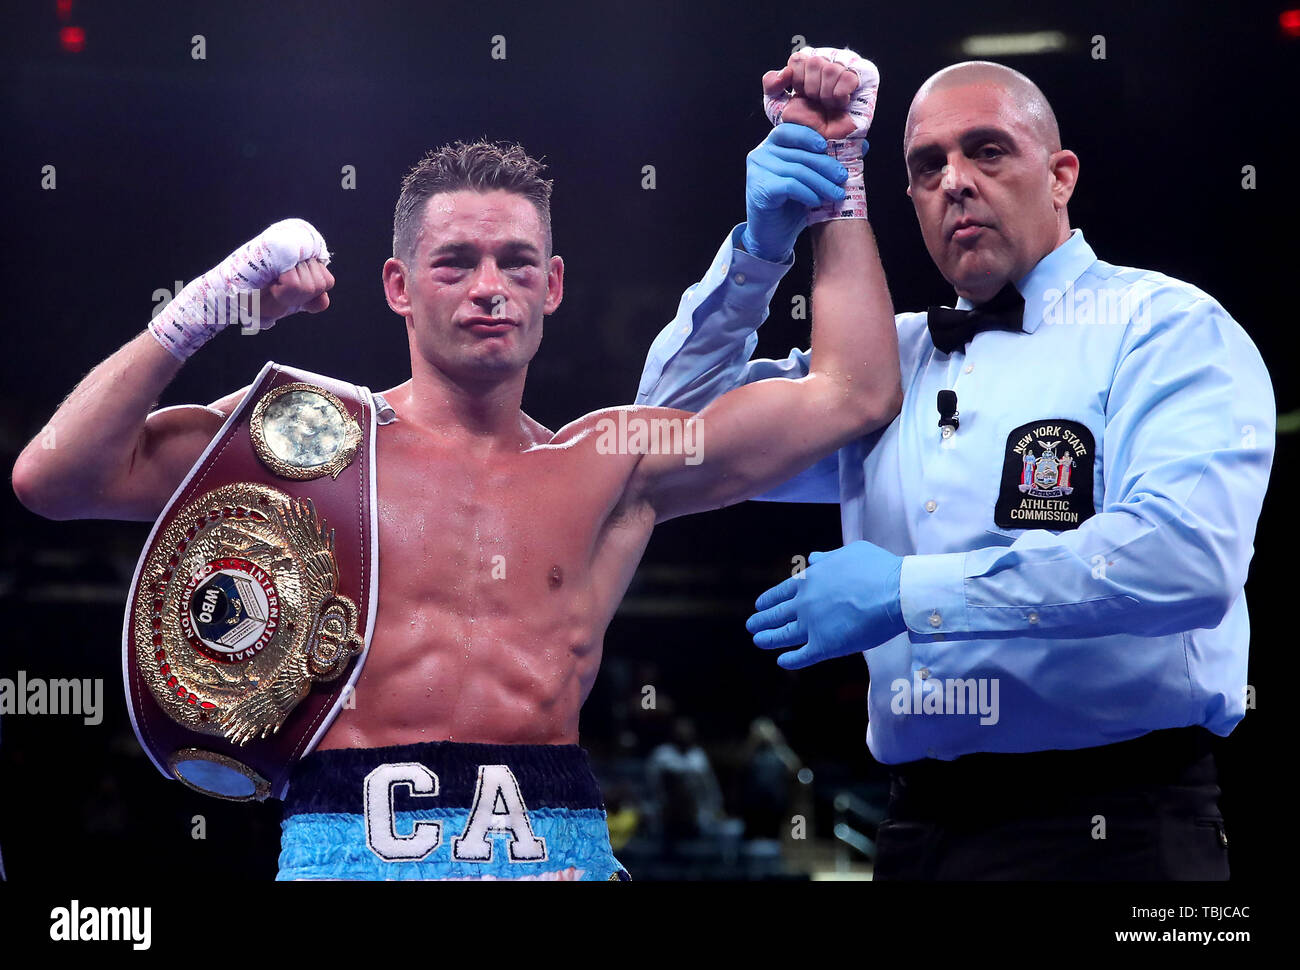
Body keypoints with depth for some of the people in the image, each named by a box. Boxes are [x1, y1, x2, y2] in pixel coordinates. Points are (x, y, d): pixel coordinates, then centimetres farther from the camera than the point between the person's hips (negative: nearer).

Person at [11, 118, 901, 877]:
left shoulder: (611, 465, 16)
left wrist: (836, 185, 19)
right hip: (353, 846, -2)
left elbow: (856, 394, 16)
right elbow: (55, 477, 4)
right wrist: (202, 314, 1)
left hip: (557, 850, 3)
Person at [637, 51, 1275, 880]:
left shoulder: (1163, 328, -3)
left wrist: (907, 591, -18)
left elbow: (1187, 558, -19)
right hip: (922, 830, 6)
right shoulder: (892, 360, 16)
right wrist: (760, 244, 4)